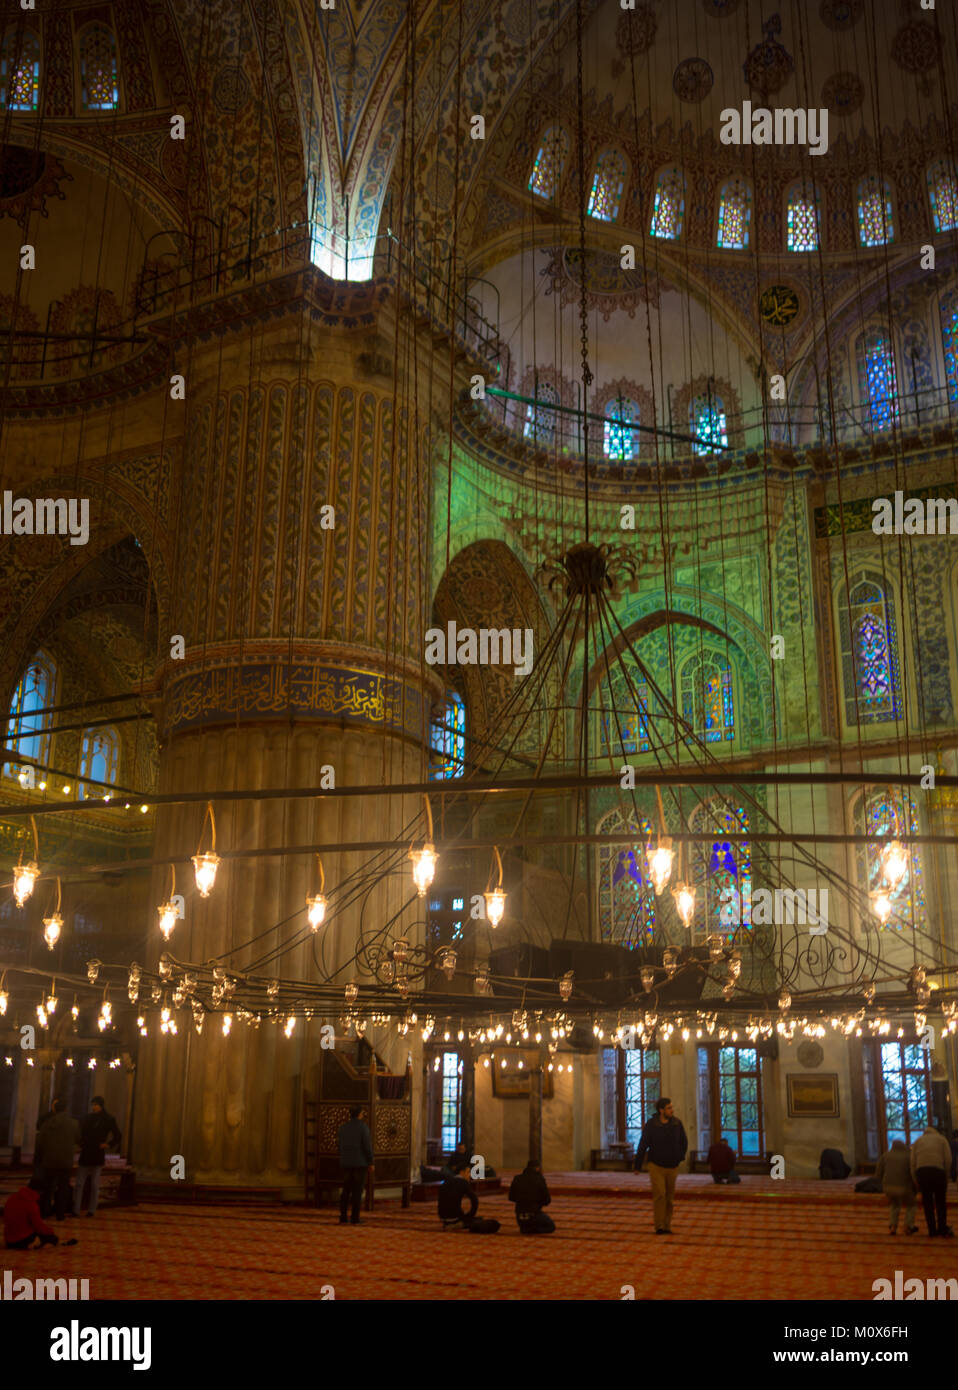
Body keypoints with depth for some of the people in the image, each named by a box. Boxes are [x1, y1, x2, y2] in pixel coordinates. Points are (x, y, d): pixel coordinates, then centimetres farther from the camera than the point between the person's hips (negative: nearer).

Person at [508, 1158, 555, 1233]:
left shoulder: (517, 1178, -1)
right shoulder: (540, 1180, -12)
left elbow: (511, 1197, 8)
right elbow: (547, 1200, -7)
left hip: (520, 1217, 5)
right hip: (534, 1215, -5)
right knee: (551, 1226, 20)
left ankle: (524, 1228, 8)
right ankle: (533, 1229, -2)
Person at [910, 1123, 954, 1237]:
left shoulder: (918, 1141, 21)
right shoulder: (942, 1139, 17)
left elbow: (913, 1162, 10)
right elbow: (948, 1160, 3)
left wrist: (916, 1182, 12)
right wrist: (946, 1176, 12)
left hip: (921, 1171, 2)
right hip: (938, 1171, -1)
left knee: (927, 1202, 10)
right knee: (941, 1201, 12)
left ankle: (932, 1229, 8)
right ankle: (942, 1228, 12)